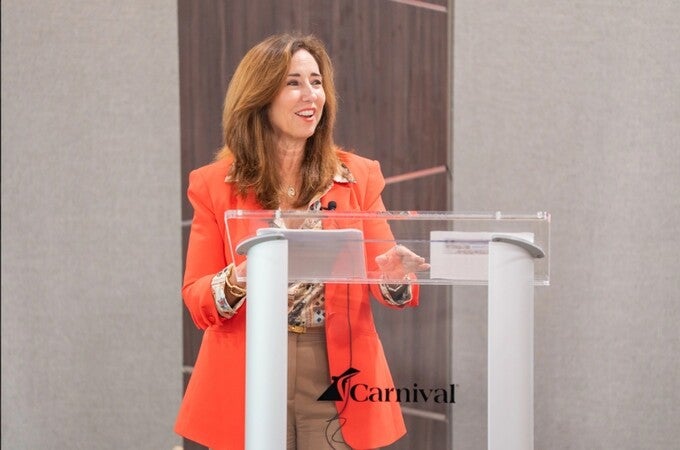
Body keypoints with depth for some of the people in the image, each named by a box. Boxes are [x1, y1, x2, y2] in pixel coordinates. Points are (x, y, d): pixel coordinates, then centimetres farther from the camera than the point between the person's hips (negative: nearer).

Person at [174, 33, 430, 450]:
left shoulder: (359, 176, 5)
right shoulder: (215, 184, 1)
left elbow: (390, 283, 2)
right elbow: (196, 299, 0)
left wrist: (395, 275, -21)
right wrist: (236, 282, -21)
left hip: (337, 381, 1)